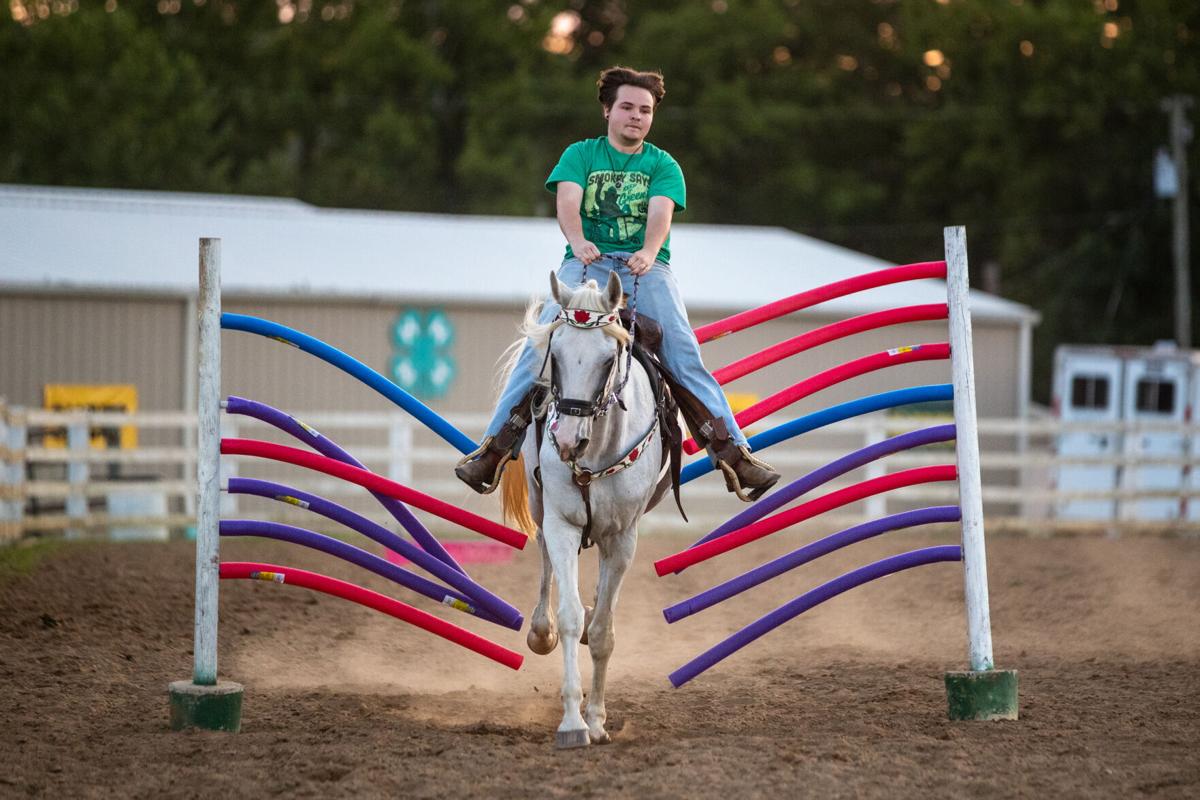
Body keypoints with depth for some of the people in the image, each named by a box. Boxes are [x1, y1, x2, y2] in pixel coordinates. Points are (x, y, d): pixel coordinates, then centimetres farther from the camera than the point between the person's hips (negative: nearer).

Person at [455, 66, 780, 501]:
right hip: (587, 263, 0)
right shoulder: (580, 155, 13)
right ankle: (494, 448, -14)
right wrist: (577, 241, -27)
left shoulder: (663, 166, 13)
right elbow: (568, 201, -5)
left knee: (683, 350, -17)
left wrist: (648, 252, -28)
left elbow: (660, 212, -5)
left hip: (646, 266, 0)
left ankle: (734, 452, -19)